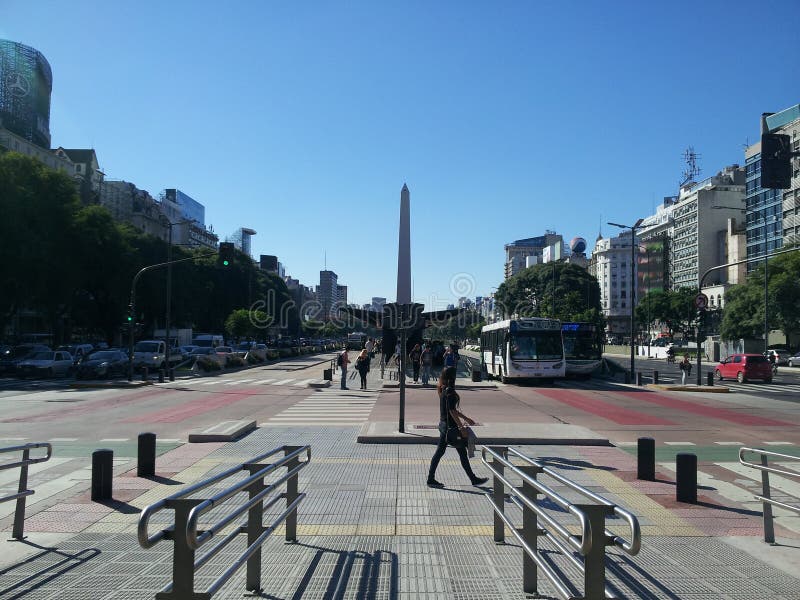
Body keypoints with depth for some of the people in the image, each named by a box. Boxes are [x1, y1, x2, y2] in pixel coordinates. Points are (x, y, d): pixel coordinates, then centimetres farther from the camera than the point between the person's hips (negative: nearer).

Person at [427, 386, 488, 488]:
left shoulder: (444, 392, 11)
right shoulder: (450, 393, -19)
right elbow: (452, 411, -22)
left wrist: (466, 418, 25)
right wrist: (462, 428, -20)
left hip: (443, 424, 9)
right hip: (451, 426, -9)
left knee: (439, 452, 10)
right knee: (462, 452, 2)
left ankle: (431, 479, 12)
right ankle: (474, 479, 13)